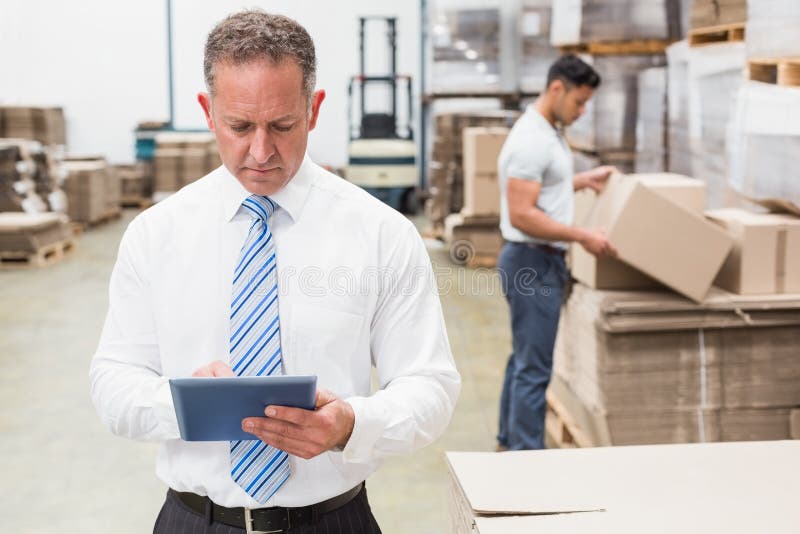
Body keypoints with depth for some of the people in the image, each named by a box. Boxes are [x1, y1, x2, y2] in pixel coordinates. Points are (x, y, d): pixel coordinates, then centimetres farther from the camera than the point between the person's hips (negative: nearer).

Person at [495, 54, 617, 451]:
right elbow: (522, 214, -26)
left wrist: (583, 180, 21)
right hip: (533, 263, -11)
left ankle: (510, 443, 29)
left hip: (539, 261, 11)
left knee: (524, 360, 18)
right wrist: (582, 236, -24)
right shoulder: (531, 140, -21)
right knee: (533, 367, -6)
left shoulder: (549, 132, 12)